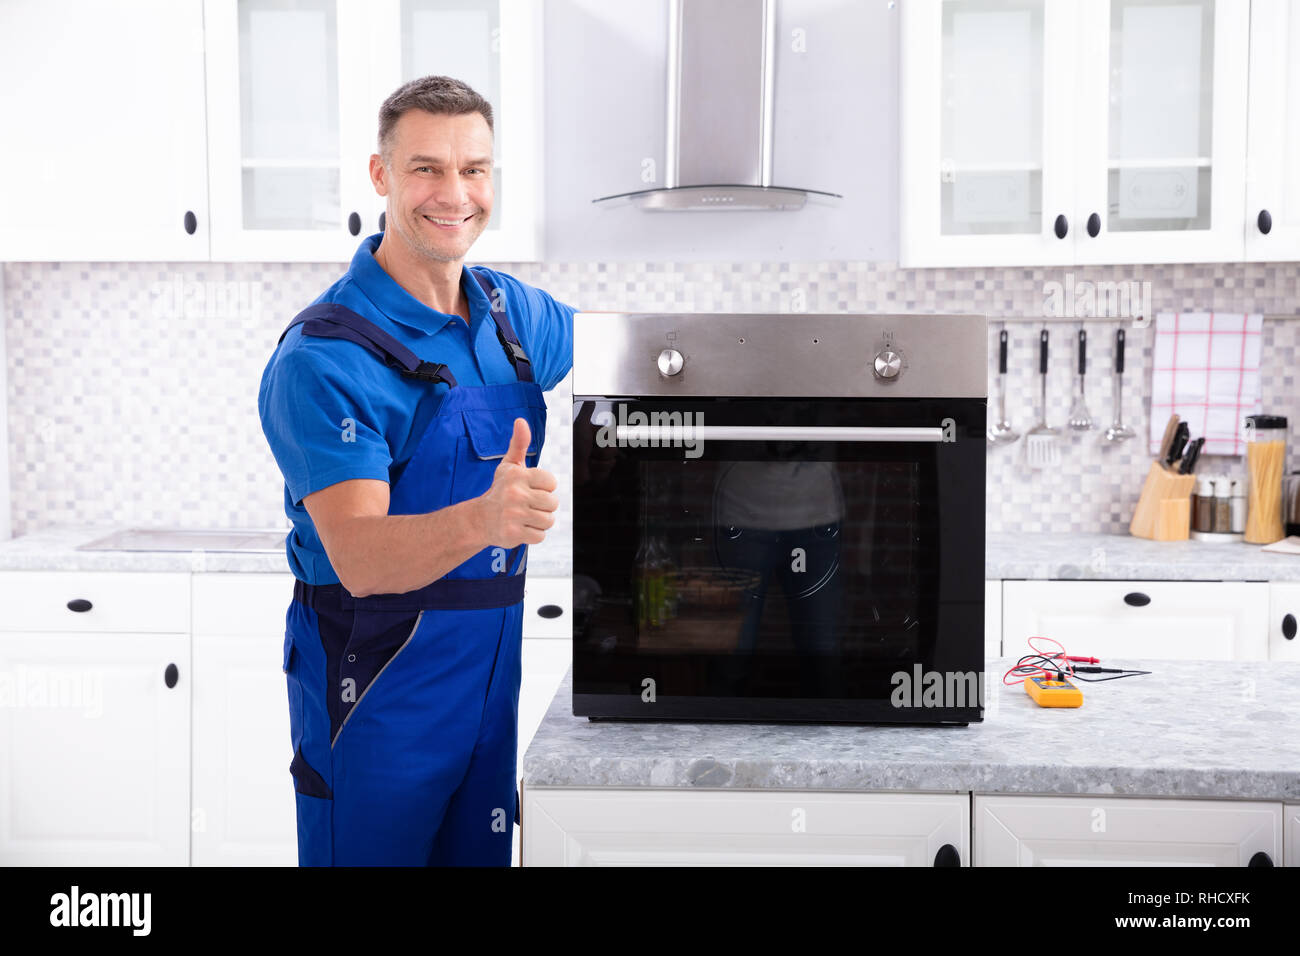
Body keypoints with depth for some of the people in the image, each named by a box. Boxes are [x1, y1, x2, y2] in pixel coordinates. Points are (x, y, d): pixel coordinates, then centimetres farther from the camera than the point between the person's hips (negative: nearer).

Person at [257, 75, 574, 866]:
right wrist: (482, 518, -46)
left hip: (491, 661, 6)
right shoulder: (324, 356, -17)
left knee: (481, 854, 16)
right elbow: (360, 558, -27)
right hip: (378, 681, -6)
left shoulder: (508, 310, 4)